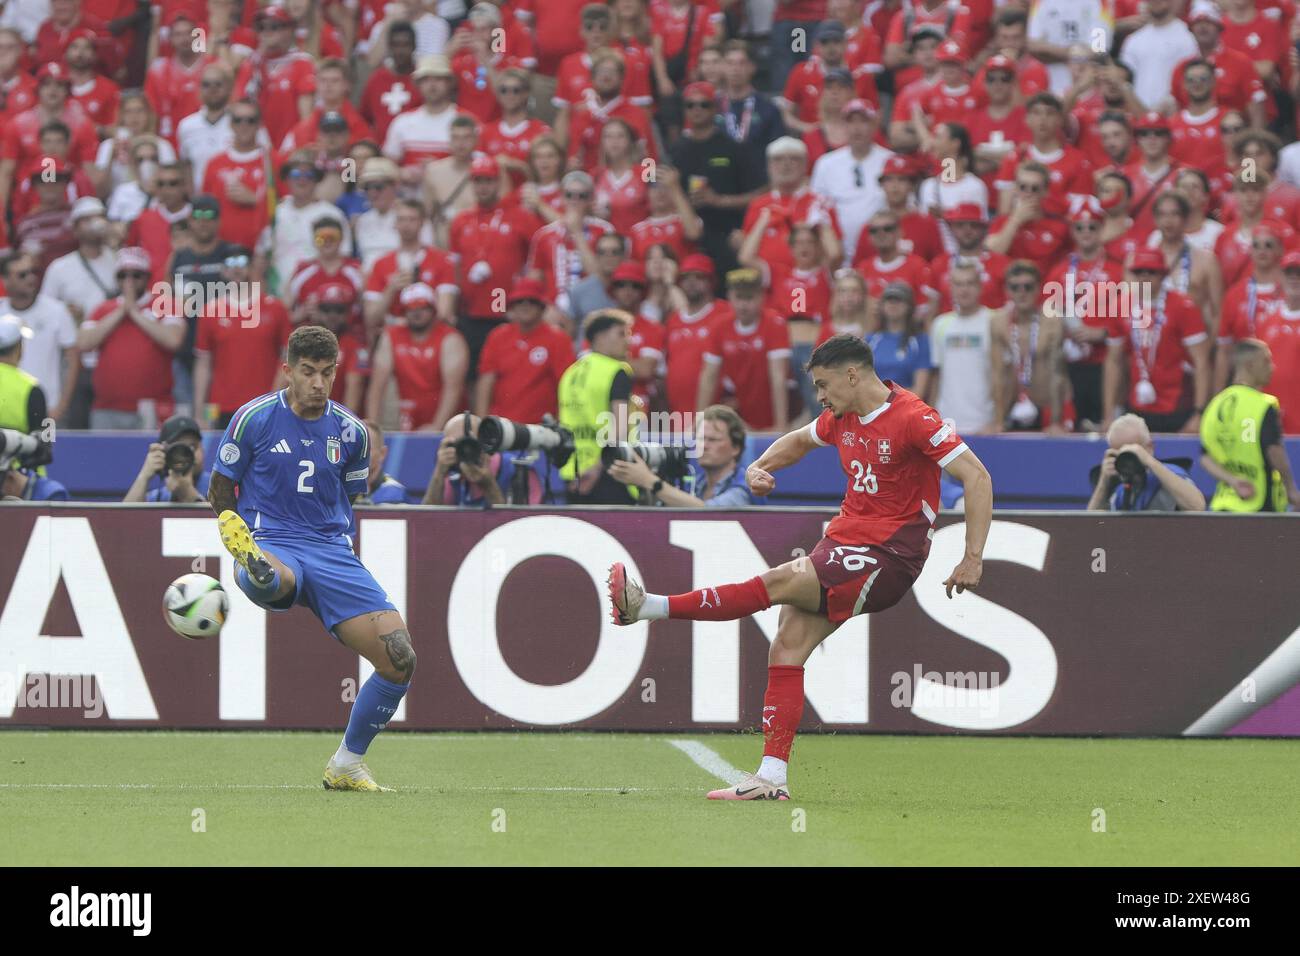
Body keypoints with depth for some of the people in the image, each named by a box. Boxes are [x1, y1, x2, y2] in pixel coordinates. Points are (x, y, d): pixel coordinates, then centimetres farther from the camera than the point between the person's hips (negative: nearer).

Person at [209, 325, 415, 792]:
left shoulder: (350, 431, 10)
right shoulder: (254, 417, 0)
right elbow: (221, 490, 9)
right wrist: (232, 527, -5)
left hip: (332, 550, 3)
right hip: (271, 540, -3)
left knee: (400, 661, -9)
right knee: (268, 577, -44)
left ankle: (347, 766, 8)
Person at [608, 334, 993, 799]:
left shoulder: (913, 419, -14)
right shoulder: (842, 418, 10)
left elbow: (976, 477, -16)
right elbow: (799, 440, 31)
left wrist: (973, 558, -22)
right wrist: (761, 466, 9)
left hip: (889, 558, -8)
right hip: (844, 539, 8)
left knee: (780, 582, -20)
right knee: (788, 647, -5)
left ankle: (649, 606, -17)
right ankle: (772, 777, -6)